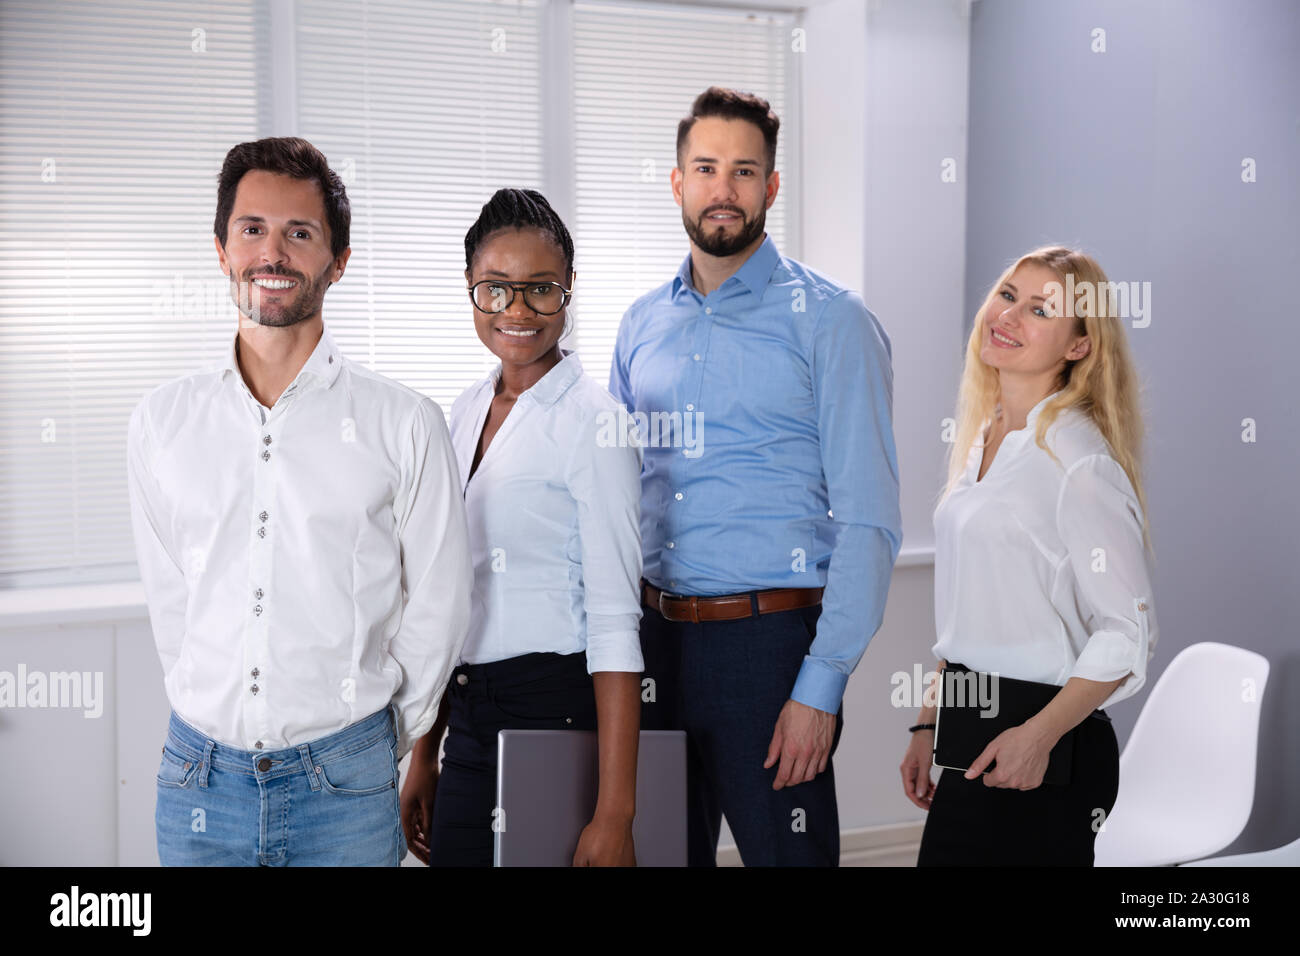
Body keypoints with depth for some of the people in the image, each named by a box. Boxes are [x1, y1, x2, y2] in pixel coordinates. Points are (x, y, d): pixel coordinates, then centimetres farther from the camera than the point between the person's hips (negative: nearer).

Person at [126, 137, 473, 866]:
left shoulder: (405, 425, -6)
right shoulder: (161, 422, 3)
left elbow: (437, 611, 0)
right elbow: (169, 596, 9)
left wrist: (382, 740, 5)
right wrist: (216, 717, 6)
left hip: (344, 783, -2)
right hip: (201, 777, 2)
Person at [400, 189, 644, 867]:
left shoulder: (591, 419, -11)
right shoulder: (467, 411, 9)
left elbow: (614, 620, -16)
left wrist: (615, 811, -20)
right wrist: (424, 756, 13)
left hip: (559, 710, -6)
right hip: (468, 717, 6)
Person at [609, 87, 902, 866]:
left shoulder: (831, 320, -6)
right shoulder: (642, 325, 11)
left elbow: (868, 523, -11)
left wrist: (821, 685, -16)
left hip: (772, 640, -5)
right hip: (653, 639, 5)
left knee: (785, 853, 1)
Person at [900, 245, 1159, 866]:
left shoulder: (1079, 459, -14)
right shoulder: (980, 441, 11)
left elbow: (1127, 632, -16)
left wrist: (1039, 734, -20)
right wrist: (929, 726, 15)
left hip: (1040, 752, -7)